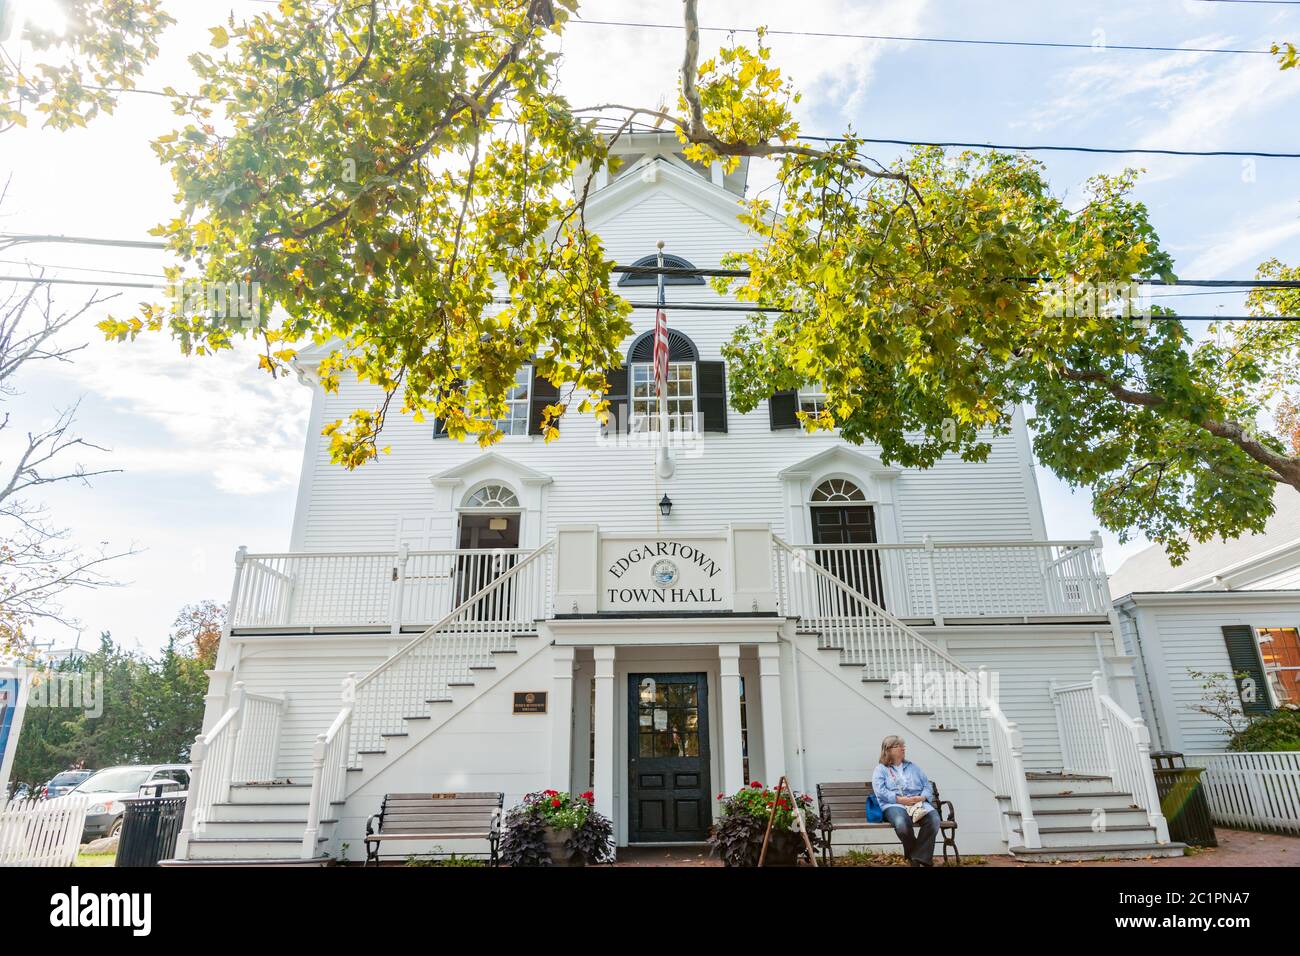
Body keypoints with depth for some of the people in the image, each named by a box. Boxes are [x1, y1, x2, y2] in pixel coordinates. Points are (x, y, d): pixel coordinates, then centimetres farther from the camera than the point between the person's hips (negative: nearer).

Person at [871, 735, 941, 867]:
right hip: (894, 804, -4)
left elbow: (928, 786, 16)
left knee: (934, 819, -31)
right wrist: (900, 799, -17)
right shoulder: (881, 769, 12)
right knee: (902, 822, -39)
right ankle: (913, 857, -12)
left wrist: (922, 797, -6)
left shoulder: (913, 767, 25)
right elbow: (880, 791, -4)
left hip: (918, 803, 4)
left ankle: (919, 859, -24)